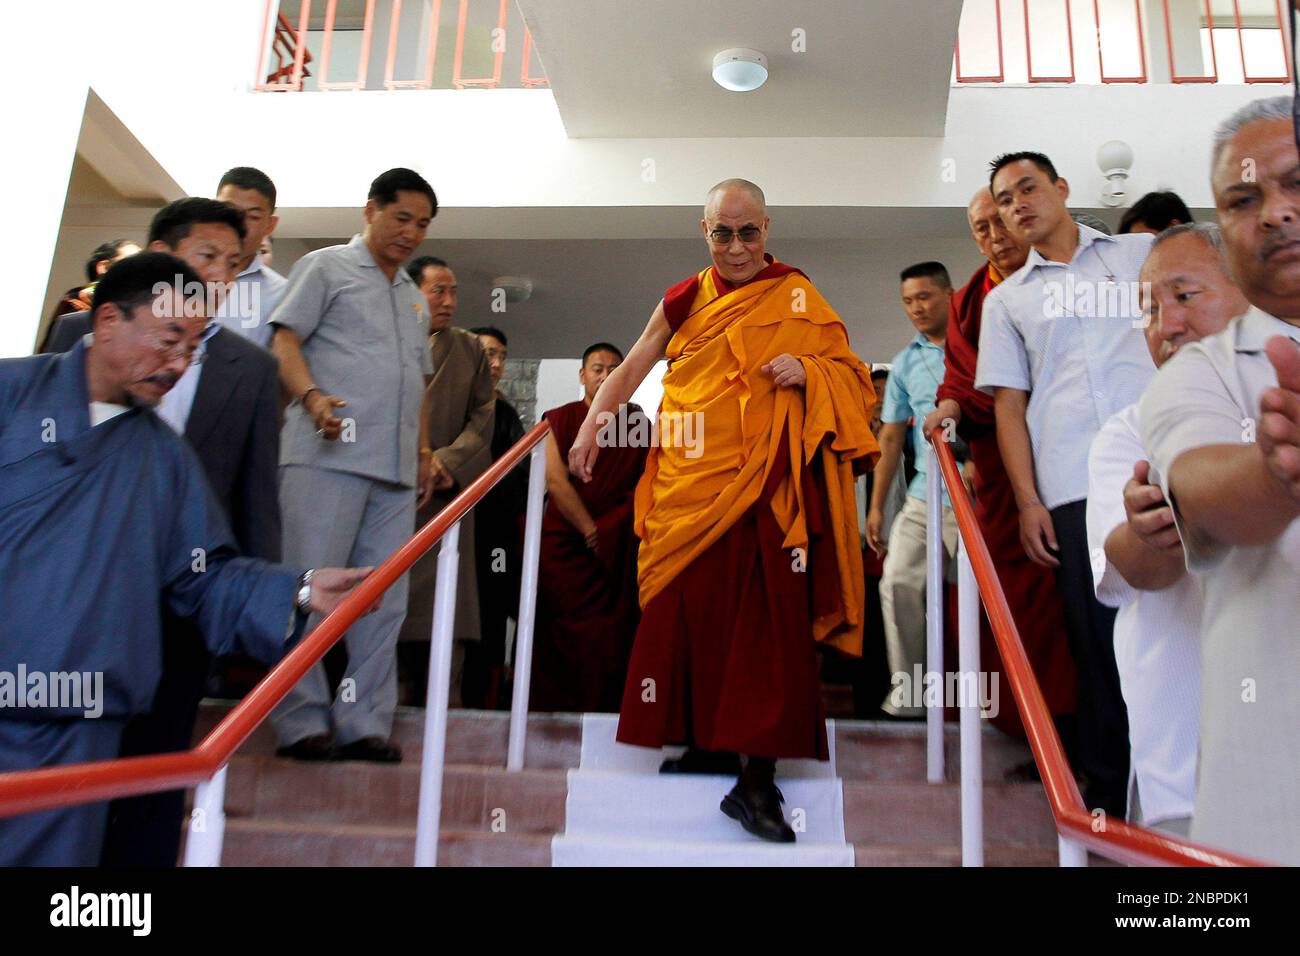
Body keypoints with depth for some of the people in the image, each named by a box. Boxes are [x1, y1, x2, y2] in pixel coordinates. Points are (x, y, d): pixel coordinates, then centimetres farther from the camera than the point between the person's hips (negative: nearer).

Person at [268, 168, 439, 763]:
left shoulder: (415, 300, 26)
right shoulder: (325, 267, 8)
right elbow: (285, 340, -2)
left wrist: (423, 453, 16)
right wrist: (312, 397, -20)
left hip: (395, 468, 6)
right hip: (329, 454, -6)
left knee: (384, 601, 3)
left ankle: (364, 724, 9)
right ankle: (302, 722, 3)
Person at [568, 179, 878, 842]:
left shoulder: (796, 298, 4)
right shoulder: (683, 302, 12)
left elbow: (850, 376, 3)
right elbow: (629, 371, 16)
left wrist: (807, 372, -16)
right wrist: (590, 427, 4)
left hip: (765, 494, -3)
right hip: (688, 490, 4)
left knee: (766, 624, -6)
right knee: (688, 613, 8)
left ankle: (757, 780, 1)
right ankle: (706, 740, 27)